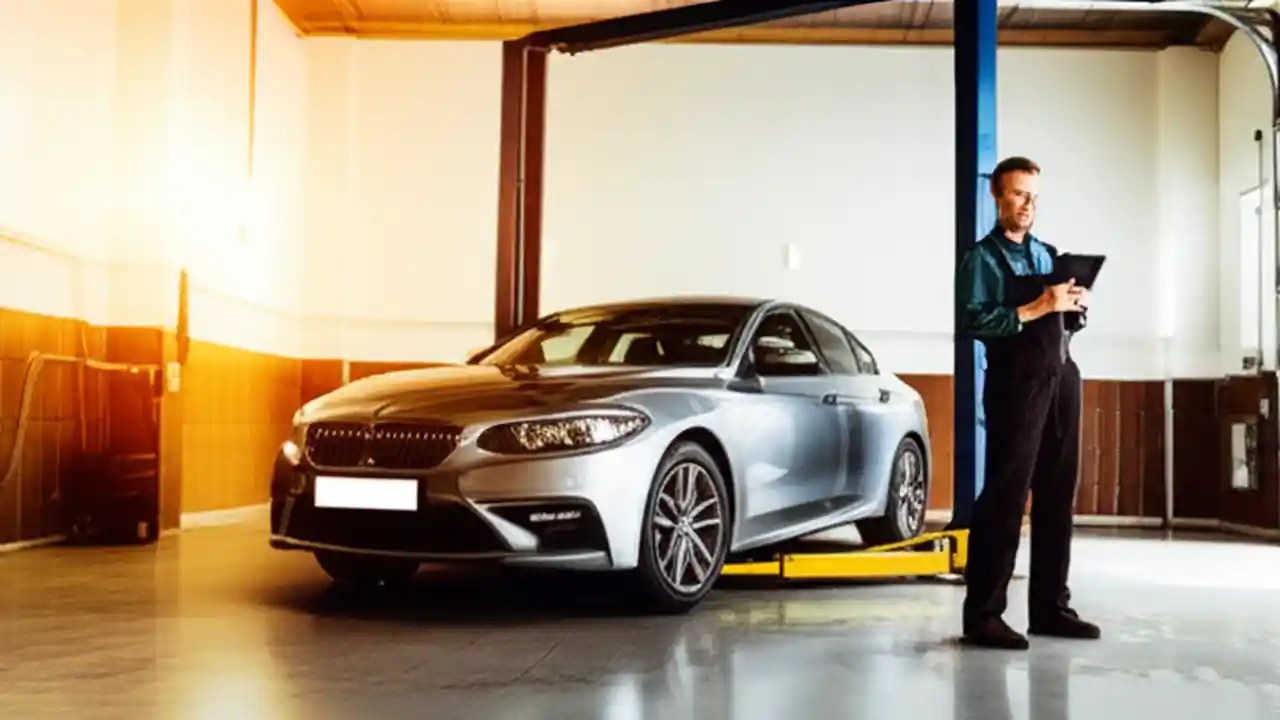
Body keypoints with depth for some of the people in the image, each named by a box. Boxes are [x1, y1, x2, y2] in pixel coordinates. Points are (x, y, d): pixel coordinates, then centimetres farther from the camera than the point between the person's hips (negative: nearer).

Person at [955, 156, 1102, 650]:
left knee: (1057, 496, 8)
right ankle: (983, 613, -6)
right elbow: (973, 322, -15)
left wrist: (1077, 307, 0)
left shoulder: (1048, 254, 20)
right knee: (1005, 496, -9)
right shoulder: (982, 258, 0)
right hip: (1017, 380, -7)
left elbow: (1065, 324, 21)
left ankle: (1050, 607, 15)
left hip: (1062, 376, 7)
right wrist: (1037, 308, -19)